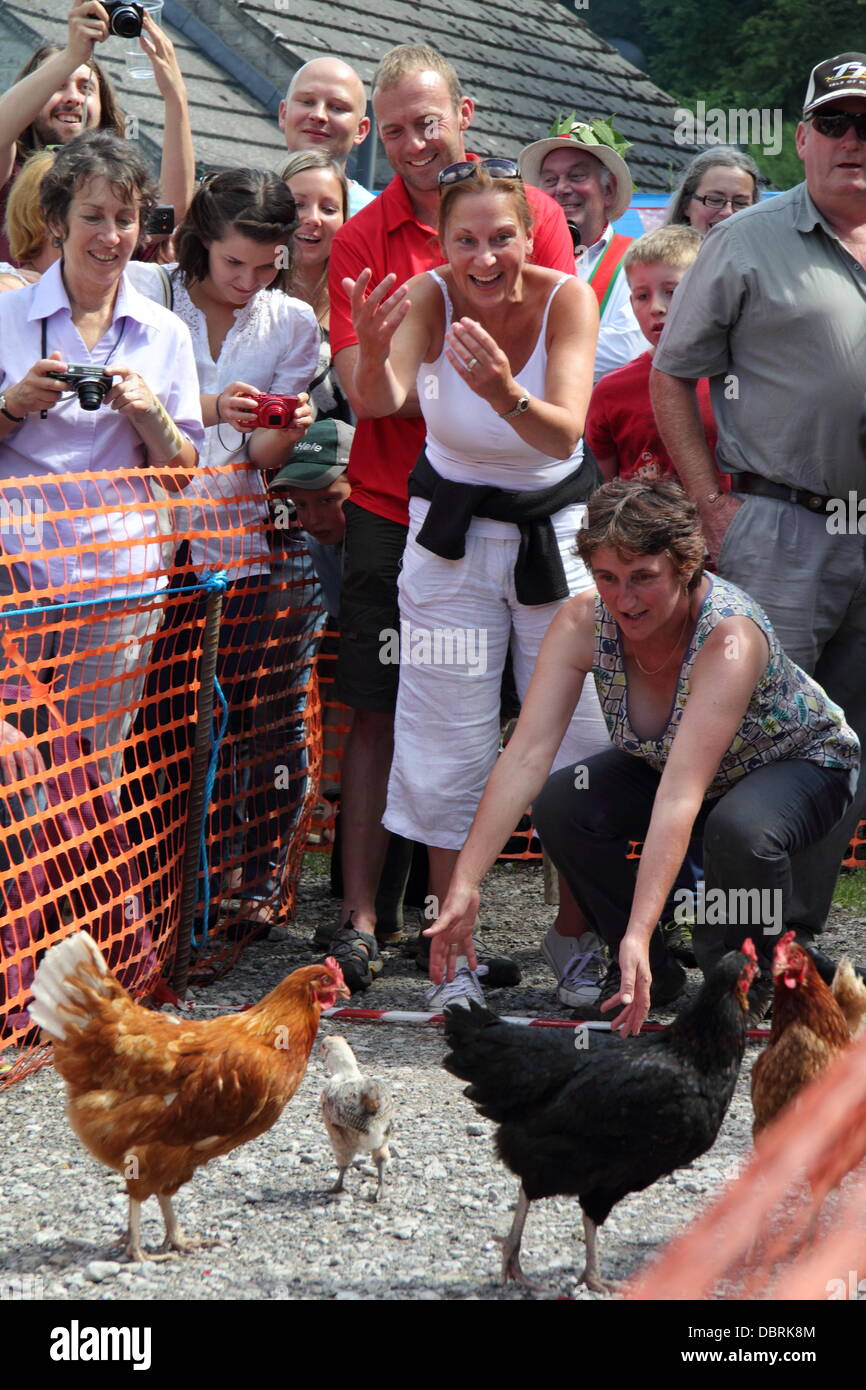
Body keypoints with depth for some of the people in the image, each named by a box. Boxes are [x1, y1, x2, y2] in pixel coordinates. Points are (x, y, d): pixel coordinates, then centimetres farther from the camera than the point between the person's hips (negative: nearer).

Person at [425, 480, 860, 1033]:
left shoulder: (729, 635, -38)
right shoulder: (583, 624, -24)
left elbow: (679, 797, -46)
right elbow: (526, 756, -29)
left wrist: (639, 933, -53)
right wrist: (464, 885, -39)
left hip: (801, 763, -5)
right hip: (669, 761, 5)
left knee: (739, 831, -37)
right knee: (559, 804, -20)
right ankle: (653, 972, 2)